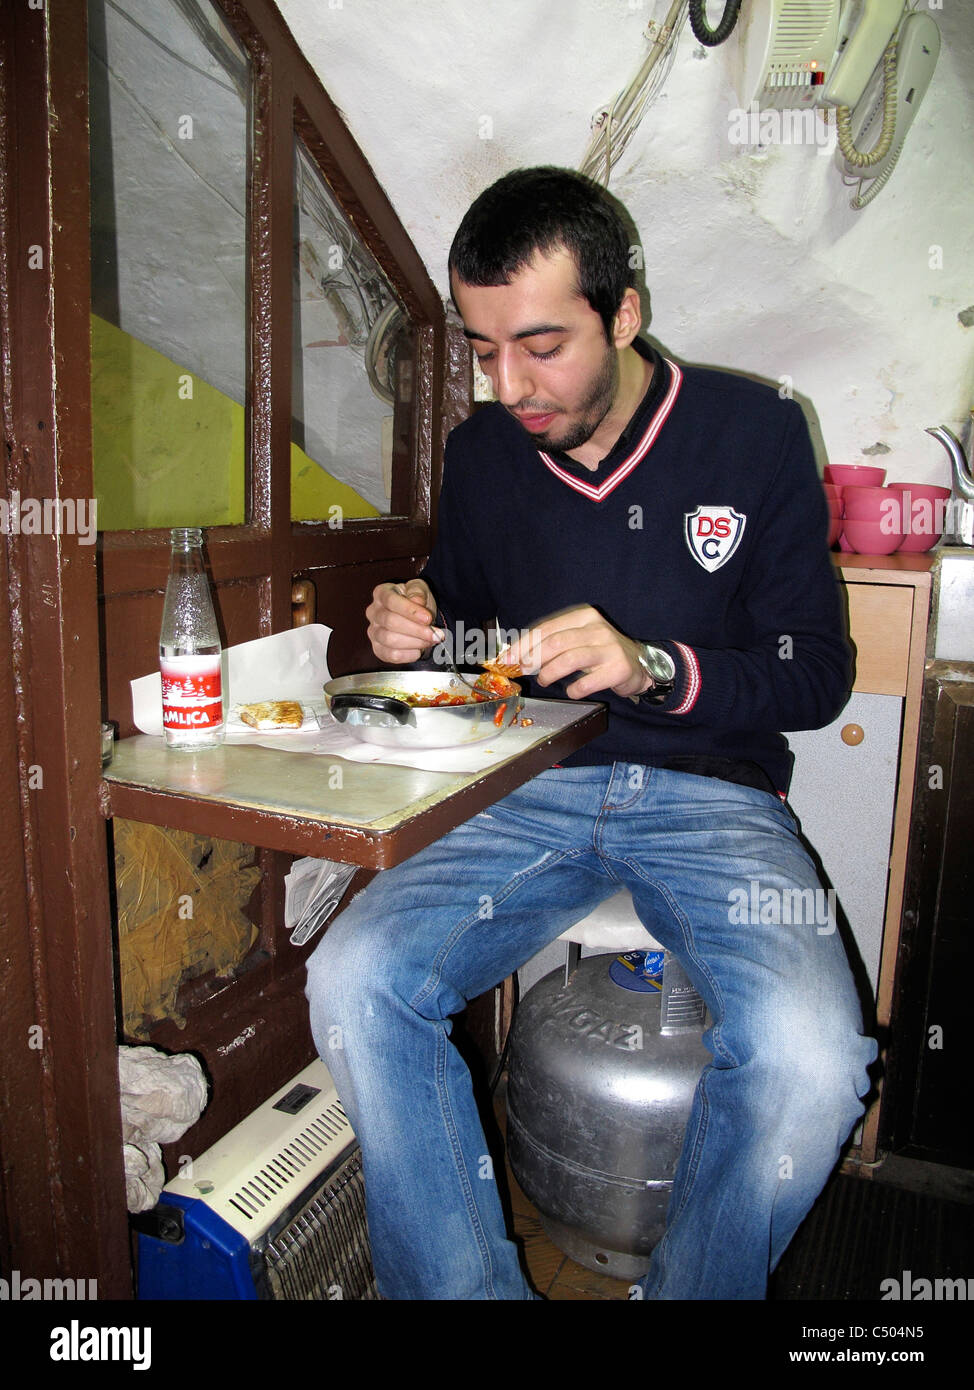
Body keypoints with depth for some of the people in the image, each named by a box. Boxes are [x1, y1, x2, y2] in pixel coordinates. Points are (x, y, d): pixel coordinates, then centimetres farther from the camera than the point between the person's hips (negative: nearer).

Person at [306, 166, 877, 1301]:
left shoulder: (754, 432, -3)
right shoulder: (481, 452, 7)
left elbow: (816, 673, -3)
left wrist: (652, 668, -20)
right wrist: (415, 629, -2)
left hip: (712, 795, -2)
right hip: (534, 790, 3)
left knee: (807, 1053, -29)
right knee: (353, 976, -22)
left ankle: (692, 1290, 2)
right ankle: (469, 1292, -3)